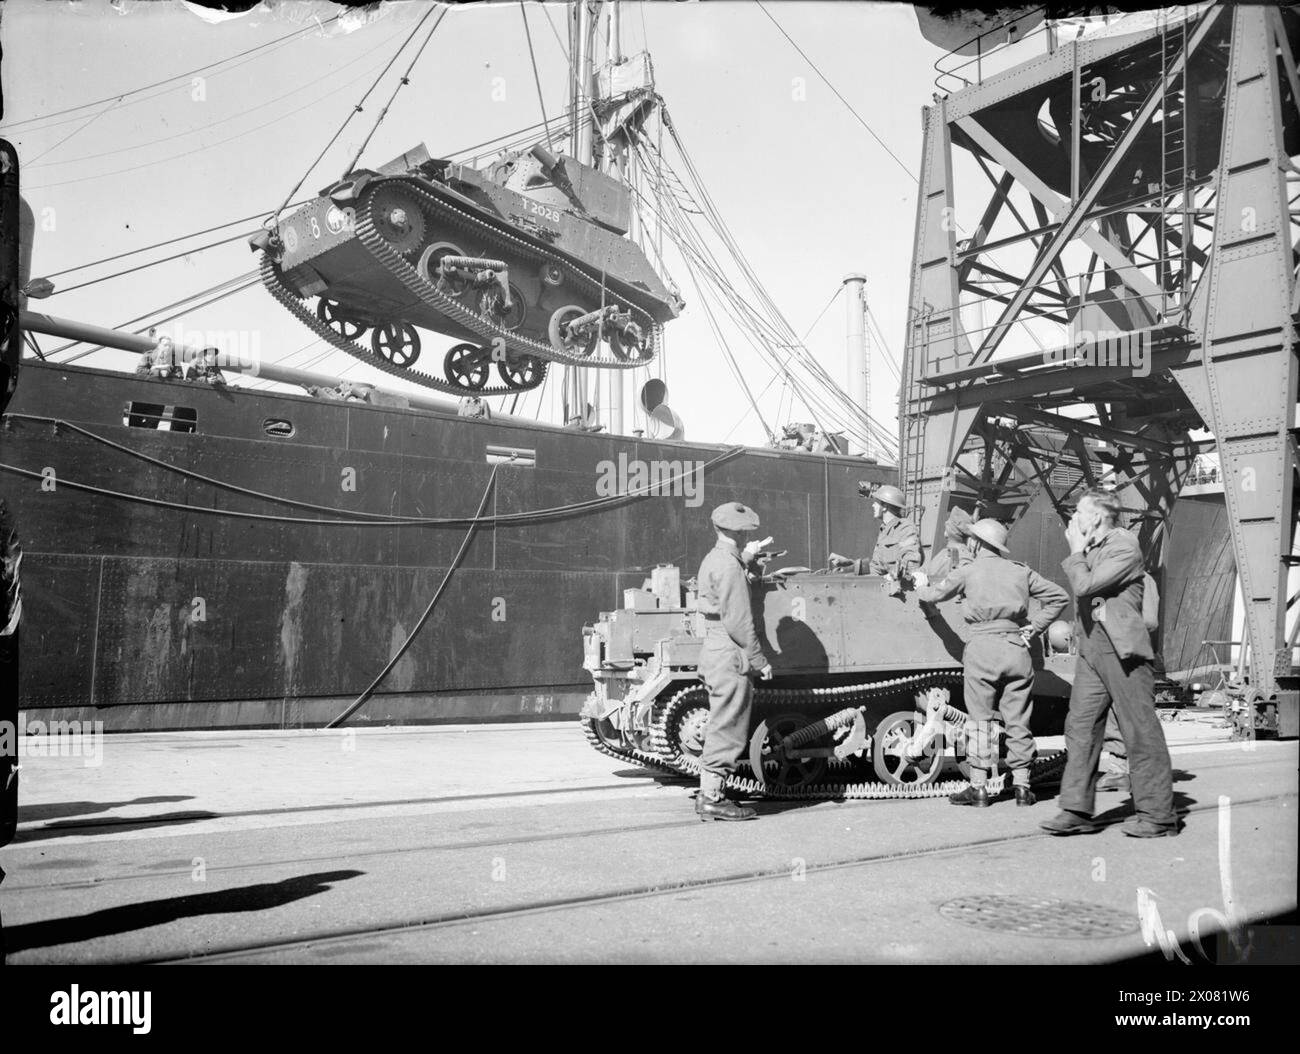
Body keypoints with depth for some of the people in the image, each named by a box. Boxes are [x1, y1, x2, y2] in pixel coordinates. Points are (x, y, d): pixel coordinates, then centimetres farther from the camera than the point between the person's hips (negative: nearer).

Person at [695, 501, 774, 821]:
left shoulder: (713, 560, 14)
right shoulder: (729, 565, -16)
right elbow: (738, 622, -20)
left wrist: (749, 559, 23)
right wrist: (759, 660, -15)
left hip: (714, 651, 10)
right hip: (730, 655, -10)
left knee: (722, 728, 16)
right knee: (726, 729, -4)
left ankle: (708, 793, 21)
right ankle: (712, 799, 1)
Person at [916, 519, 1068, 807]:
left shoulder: (969, 571, 3)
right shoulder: (1020, 571, 11)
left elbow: (936, 594, 14)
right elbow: (1059, 596, 12)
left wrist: (919, 590, 35)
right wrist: (1035, 627, 12)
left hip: (983, 647, -3)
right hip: (1017, 648, 3)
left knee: (980, 719, 3)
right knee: (1018, 720, 9)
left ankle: (978, 788, 4)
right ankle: (1022, 786, 13)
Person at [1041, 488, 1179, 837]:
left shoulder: (1124, 546, -11)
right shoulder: (1091, 548, 16)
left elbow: (1084, 586, -18)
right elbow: (1078, 590, 13)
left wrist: (1077, 552, -5)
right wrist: (1078, 551, 9)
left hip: (1123, 649, -8)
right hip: (1091, 647, 8)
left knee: (1141, 732, 0)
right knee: (1080, 726, 4)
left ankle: (1157, 815, 9)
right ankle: (1077, 811, 8)